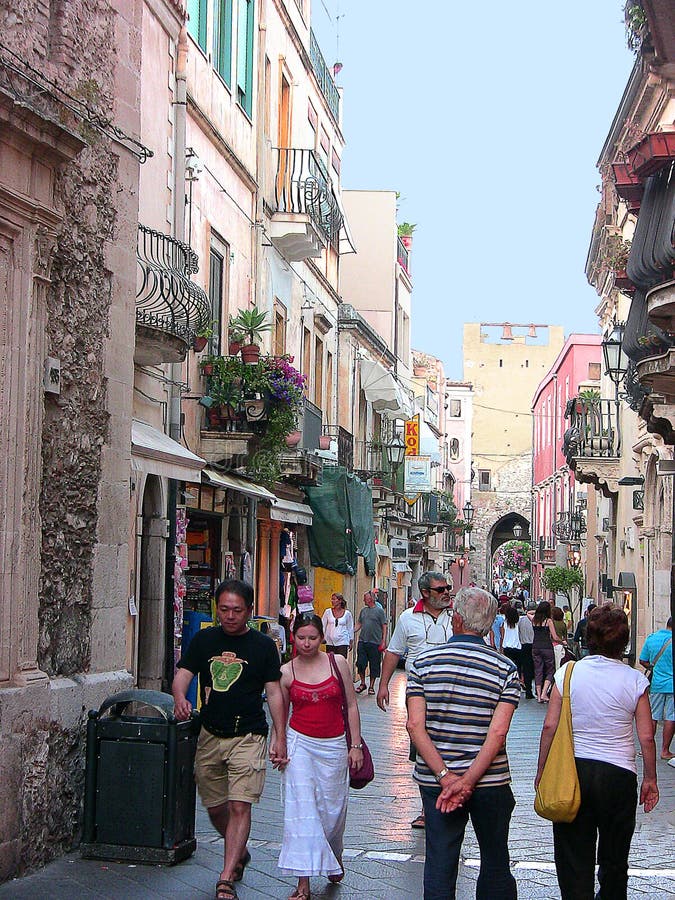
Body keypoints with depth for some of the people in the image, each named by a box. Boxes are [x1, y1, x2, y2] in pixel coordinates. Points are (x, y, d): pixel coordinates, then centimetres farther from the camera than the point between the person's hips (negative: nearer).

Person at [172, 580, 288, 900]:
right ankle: (239, 854, 38)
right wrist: (180, 699, -22)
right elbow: (182, 674, 1)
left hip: (248, 736, -4)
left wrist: (280, 738, -5)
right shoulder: (204, 639, 6)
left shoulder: (263, 645, -1)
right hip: (210, 735, 4)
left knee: (239, 806, -12)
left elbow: (274, 692, 0)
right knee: (215, 807, 12)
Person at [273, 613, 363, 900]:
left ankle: (334, 859, 40)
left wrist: (355, 745, 0)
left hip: (333, 746, 1)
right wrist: (275, 745, -5)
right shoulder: (286, 672, 1)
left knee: (332, 808, 9)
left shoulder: (337, 663, 0)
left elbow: (351, 706, 4)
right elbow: (281, 713, 9)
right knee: (301, 809, -9)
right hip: (300, 744, 0)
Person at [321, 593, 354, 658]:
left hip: (342, 643, -2)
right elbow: (323, 625, 9)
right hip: (330, 642, 2)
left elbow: (350, 628, 10)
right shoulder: (328, 612, 4)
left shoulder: (347, 613, 2)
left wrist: (351, 642, 13)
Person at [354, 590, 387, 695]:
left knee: (374, 665, 3)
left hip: (375, 643, -4)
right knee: (360, 663, 1)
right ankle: (362, 684, 17)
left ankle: (371, 686, 13)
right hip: (362, 641, 4)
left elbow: (384, 627, -2)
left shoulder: (379, 610, -2)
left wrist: (383, 641, -9)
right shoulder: (363, 610, 13)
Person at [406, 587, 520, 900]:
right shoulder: (506, 669, -5)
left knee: (439, 865, 8)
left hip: (434, 781, 1)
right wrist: (468, 781, -17)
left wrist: (445, 777, -14)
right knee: (495, 863, 16)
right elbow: (497, 732, -16)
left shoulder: (423, 662, -2)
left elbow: (415, 725, -11)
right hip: (491, 781, 0)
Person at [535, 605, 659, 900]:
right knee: (614, 856, 18)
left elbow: (549, 727, -4)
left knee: (573, 857, 6)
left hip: (572, 771, 0)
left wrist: (542, 771, 6)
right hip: (618, 775, 0)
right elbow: (646, 737, -4)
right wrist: (650, 779, 8)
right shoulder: (635, 680, -5)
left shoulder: (568, 673, -4)